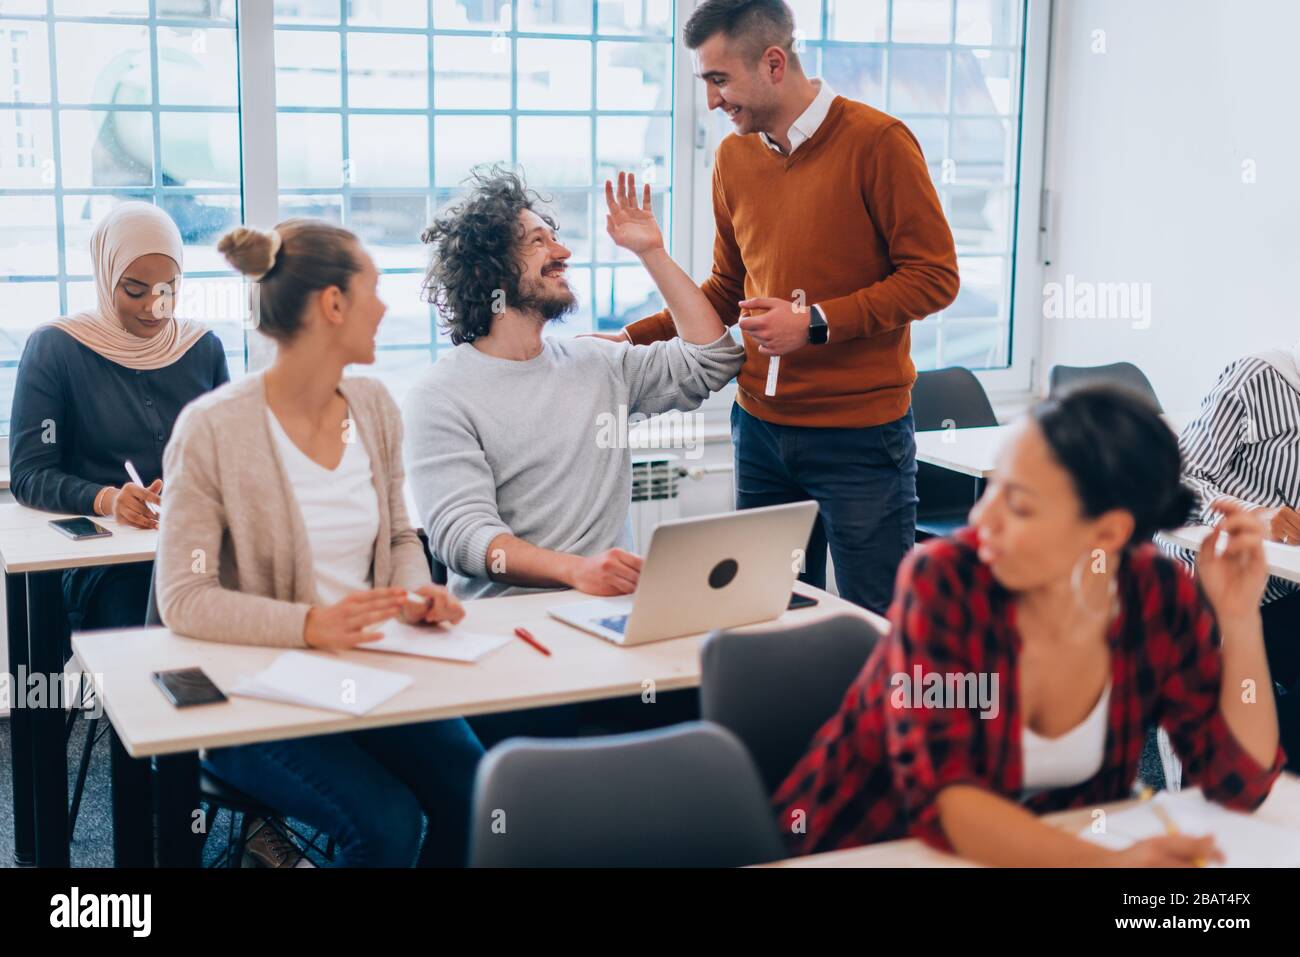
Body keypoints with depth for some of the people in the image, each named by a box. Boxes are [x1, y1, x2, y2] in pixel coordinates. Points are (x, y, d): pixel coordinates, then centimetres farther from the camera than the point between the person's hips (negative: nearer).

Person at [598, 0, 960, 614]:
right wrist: (635, 338, 8)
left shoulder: (877, 142, -9)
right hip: (760, 427, 6)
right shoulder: (733, 156, 9)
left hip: (861, 432, -5)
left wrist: (815, 323, -17)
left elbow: (935, 277, -10)